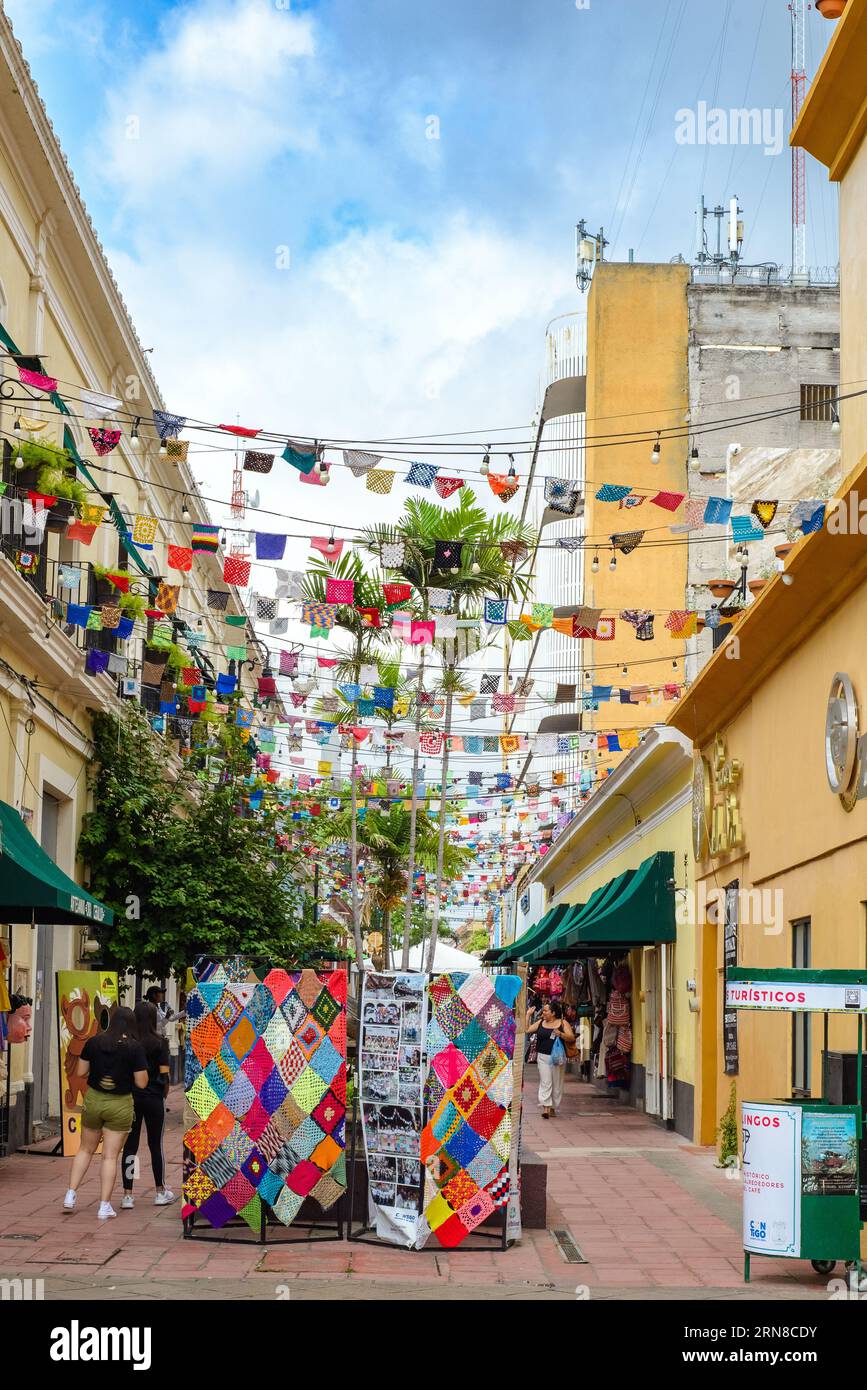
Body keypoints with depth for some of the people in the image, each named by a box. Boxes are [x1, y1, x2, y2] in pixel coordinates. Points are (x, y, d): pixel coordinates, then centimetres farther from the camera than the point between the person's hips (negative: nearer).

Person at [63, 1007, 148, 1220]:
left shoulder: (93, 1042, -4)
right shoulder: (135, 1048, -12)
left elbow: (80, 1072, 1)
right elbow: (141, 1083, -11)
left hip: (93, 1099, 2)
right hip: (120, 1105, -2)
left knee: (86, 1150, 20)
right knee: (110, 1156, 4)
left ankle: (71, 1195, 17)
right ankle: (104, 1206, 6)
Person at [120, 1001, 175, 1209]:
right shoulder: (159, 1043, -8)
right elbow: (164, 1073, -9)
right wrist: (164, 1093, 8)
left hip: (129, 1098, 2)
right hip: (153, 1098, -1)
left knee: (130, 1145, 6)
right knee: (155, 1145, 11)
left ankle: (127, 1195, 3)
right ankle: (160, 1192, 22)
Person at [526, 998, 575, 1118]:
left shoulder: (562, 1023, 1)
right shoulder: (540, 1022, 9)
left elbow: (572, 1038, -4)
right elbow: (527, 1029, 9)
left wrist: (561, 1034, -21)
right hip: (543, 1056, 1)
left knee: (556, 1083, 6)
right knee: (545, 1082, -8)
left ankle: (553, 1107, 20)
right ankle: (545, 1107, -13)